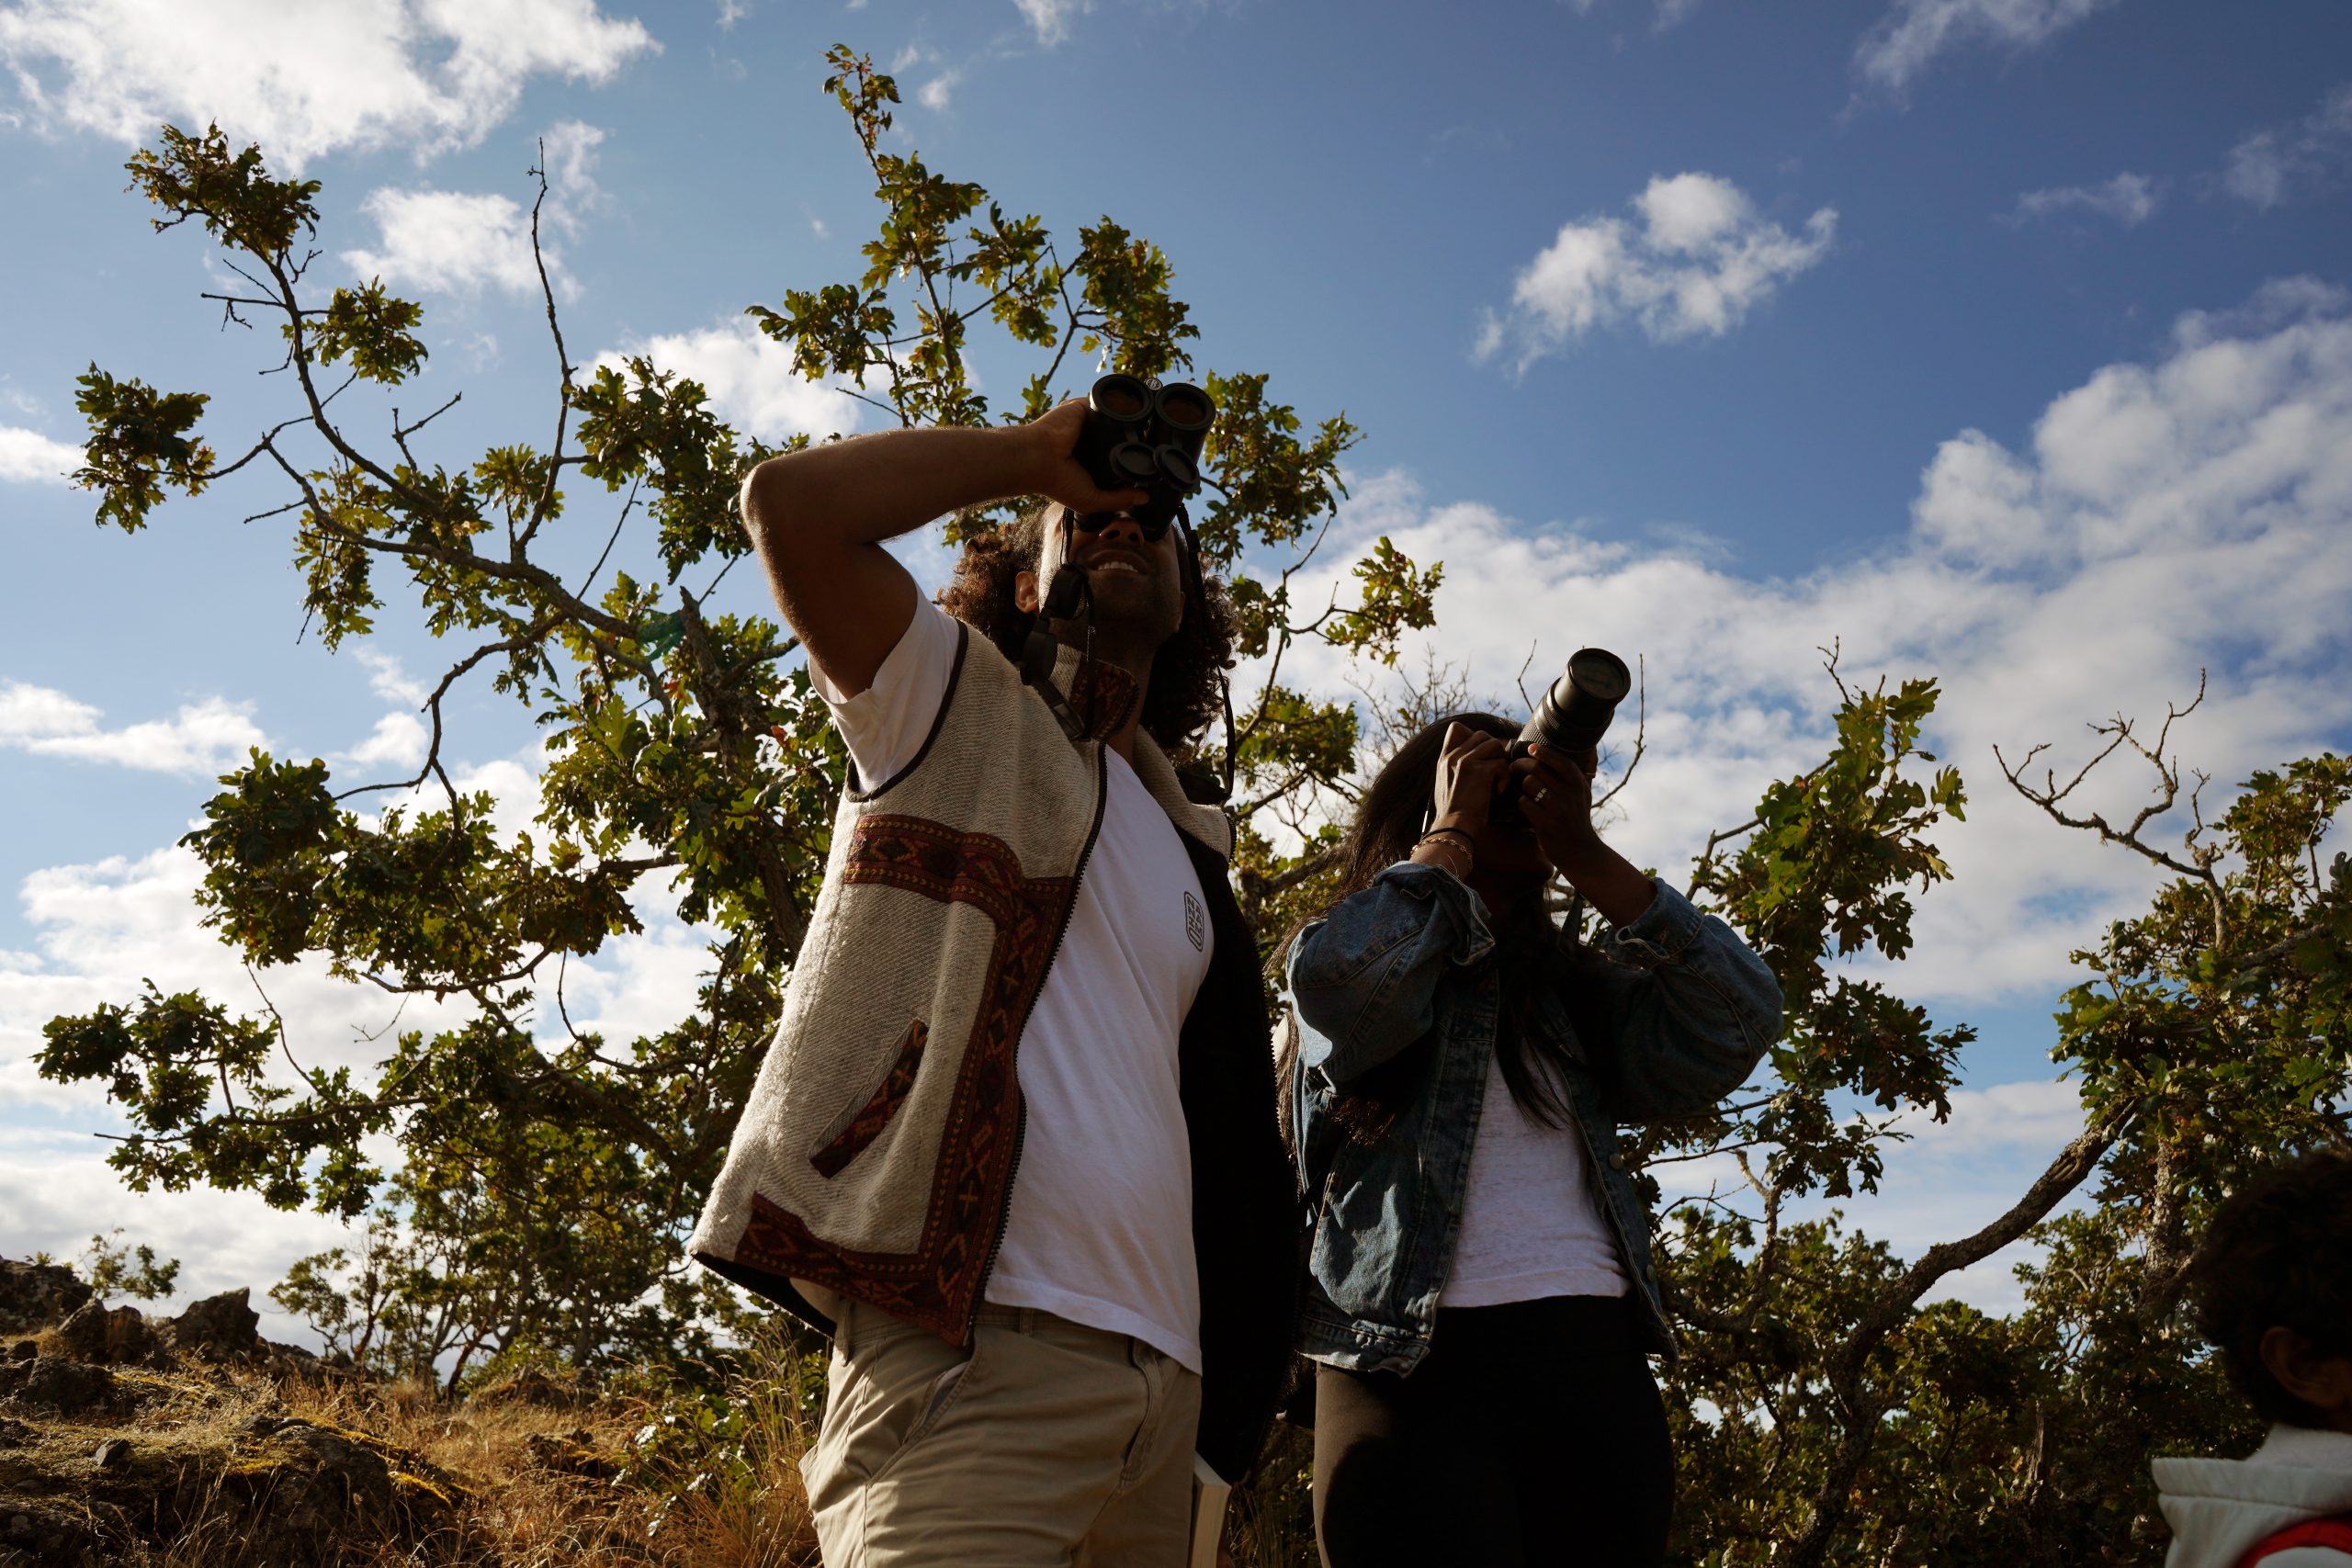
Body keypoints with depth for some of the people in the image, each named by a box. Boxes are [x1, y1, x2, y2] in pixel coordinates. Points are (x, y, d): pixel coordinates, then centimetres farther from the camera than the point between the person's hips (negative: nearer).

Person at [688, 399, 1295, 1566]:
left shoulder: (1189, 857, 24)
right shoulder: (959, 708, 9)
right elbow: (791, 504, -8)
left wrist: (1225, 1394, 12)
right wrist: (1037, 455, 5)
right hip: (972, 1339, -6)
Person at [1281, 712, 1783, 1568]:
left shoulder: (1572, 985, 16)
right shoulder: (1366, 950, 8)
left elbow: (1735, 1025, 1)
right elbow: (1344, 979, -17)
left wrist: (1582, 852, -1)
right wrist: (1454, 835, -2)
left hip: (1598, 1364, 4)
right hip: (1417, 1366, -4)